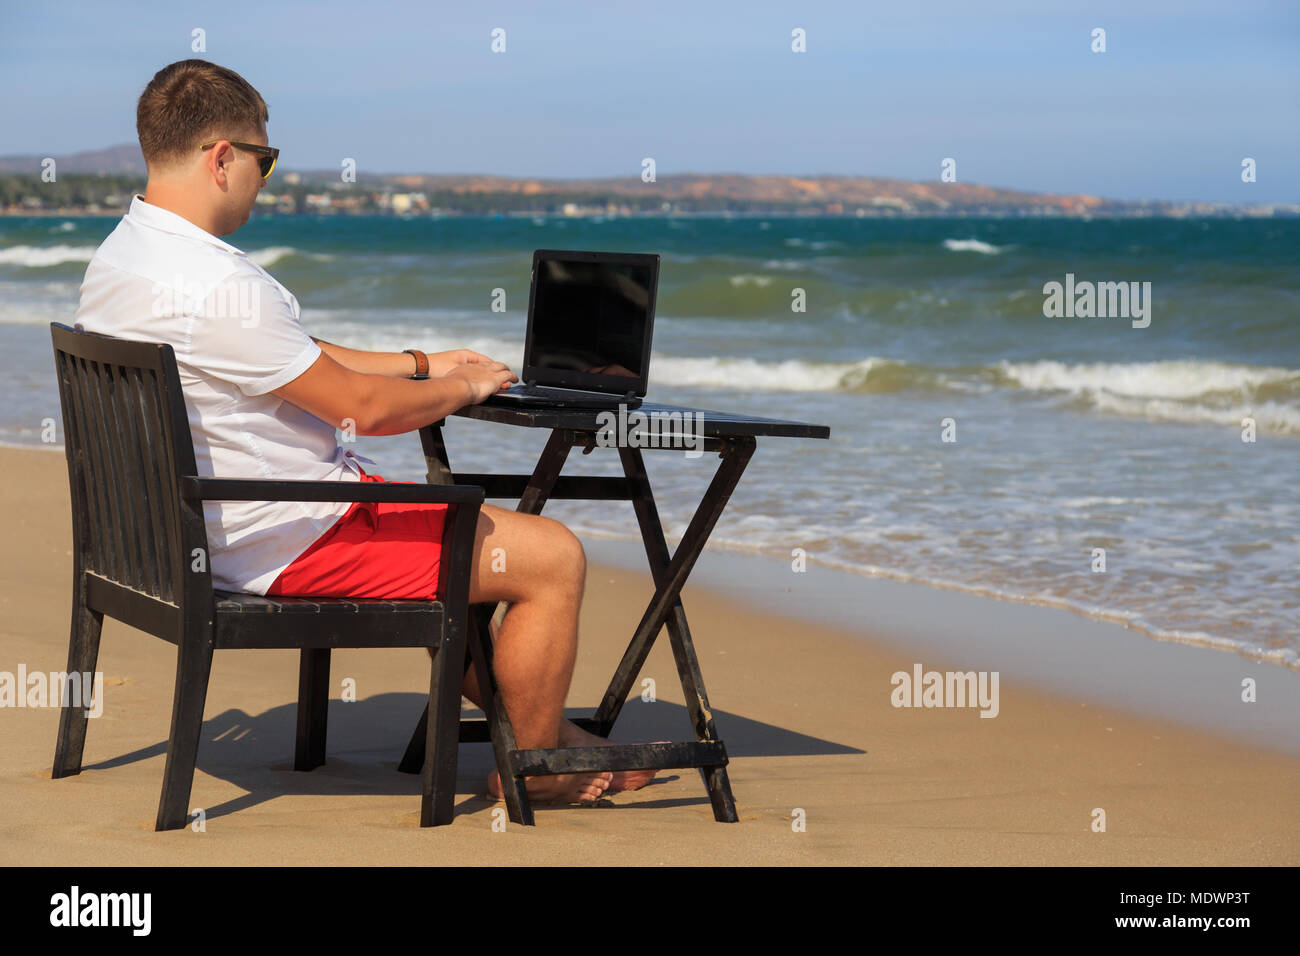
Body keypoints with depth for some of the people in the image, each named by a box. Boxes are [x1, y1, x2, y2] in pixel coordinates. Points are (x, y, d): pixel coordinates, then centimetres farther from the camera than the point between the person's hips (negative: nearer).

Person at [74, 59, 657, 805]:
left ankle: (550, 730, 34)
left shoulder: (120, 257, 7)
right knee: (553, 557, -5)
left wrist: (421, 364, 16)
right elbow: (364, 407, -22)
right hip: (291, 544, -11)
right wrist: (464, 387, -3)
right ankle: (533, 769, 13)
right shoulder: (214, 286, -28)